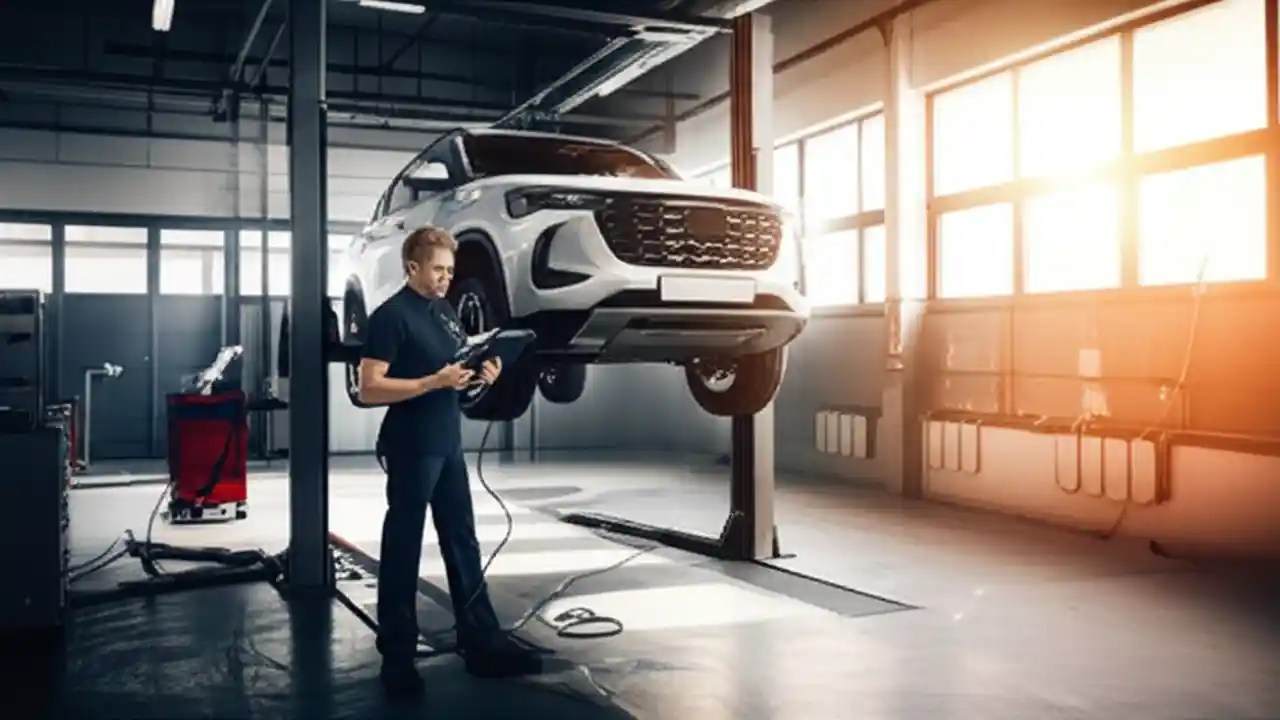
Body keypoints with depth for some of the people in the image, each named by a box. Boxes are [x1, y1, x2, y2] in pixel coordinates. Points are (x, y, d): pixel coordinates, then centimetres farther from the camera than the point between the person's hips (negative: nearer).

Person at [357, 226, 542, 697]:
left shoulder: (446, 312, 12)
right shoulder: (391, 316, -13)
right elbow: (369, 389, -19)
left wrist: (480, 374, 0)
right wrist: (435, 381, -26)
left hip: (448, 444, 8)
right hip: (411, 449, -8)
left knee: (463, 544, 12)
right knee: (402, 551, 2)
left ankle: (481, 643, 21)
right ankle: (397, 656, 14)